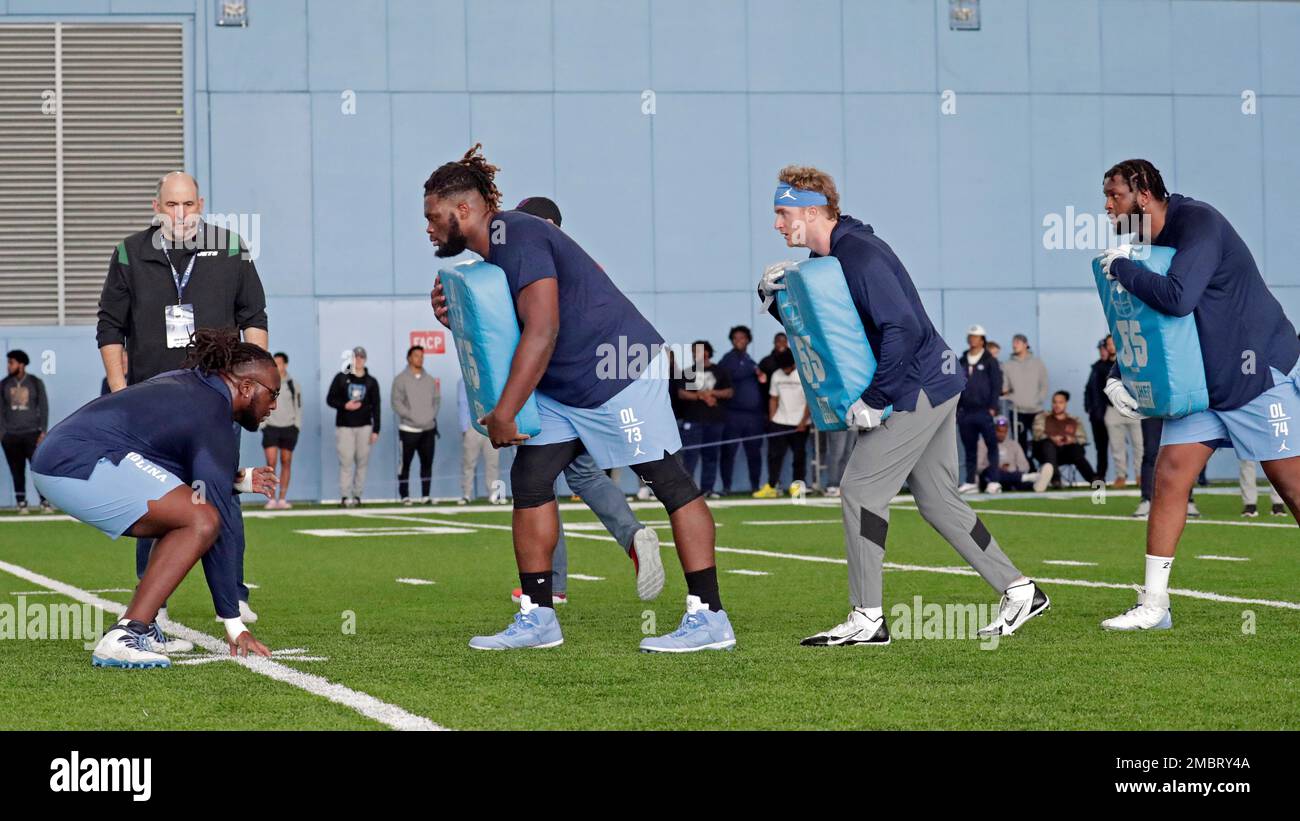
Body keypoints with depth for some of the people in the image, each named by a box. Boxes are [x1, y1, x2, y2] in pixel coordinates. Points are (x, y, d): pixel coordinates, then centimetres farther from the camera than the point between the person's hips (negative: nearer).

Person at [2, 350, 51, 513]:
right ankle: (21, 503, 7)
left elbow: (44, 408, 3)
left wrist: (42, 432, -4)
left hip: (32, 434, -2)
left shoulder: (36, 383, 3)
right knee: (17, 471, 1)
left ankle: (45, 502, -4)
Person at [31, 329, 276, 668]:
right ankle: (124, 638, -19)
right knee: (203, 521, -16)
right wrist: (234, 626, -7)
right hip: (84, 465, -11)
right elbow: (222, 527, -10)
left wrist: (240, 479, 26)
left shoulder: (187, 383, 20)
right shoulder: (214, 419, -8)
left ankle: (138, 628, 10)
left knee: (184, 517, 17)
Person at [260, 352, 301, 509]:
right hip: (271, 427, -2)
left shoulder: (293, 384, 6)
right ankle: (272, 499, -8)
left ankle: (282, 499, 8)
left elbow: (298, 407, 10)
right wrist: (262, 425, -4)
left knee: (286, 463, 4)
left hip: (289, 427, 2)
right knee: (271, 463, -9)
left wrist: (297, 426, 1)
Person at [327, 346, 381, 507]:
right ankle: (345, 497, -10)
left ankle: (357, 495, 5)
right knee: (346, 462, -8)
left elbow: (376, 407, 8)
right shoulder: (341, 378, 6)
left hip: (364, 427, 2)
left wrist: (375, 430, 1)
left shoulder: (371, 382, 9)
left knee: (362, 462, -1)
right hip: (344, 427, -2)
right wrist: (344, 405, -13)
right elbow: (330, 399, 6)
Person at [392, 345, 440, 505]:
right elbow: (397, 403, -8)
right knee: (405, 463, -4)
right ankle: (404, 495, 0)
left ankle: (425, 495, 9)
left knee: (427, 462, 4)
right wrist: (412, 416, -15)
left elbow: (437, 399, 15)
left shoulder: (430, 380, 14)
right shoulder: (400, 379, -2)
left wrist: (432, 414, -2)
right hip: (409, 429, -5)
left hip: (428, 428, 5)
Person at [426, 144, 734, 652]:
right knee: (530, 477, 5)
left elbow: (542, 332, -27)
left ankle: (710, 619, -5)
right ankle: (537, 618, 9)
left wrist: (503, 414, -24)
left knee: (669, 481, -6)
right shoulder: (489, 254, 12)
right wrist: (457, 319, 0)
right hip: (563, 389, 11)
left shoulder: (518, 239, -19)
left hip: (620, 372, -11)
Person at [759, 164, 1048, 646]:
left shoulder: (860, 256, -20)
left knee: (861, 489, -9)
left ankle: (867, 619, -6)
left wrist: (873, 400, -24)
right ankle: (1019, 591, 16)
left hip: (917, 389, -10)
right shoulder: (827, 258, 12)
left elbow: (903, 329, -27)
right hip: (933, 388, 10)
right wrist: (775, 294, 3)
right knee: (937, 499, 13)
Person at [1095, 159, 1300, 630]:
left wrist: (1122, 268, -21)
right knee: (1170, 476, -1)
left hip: (1261, 373, -8)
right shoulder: (1145, 248, 7)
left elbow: (1178, 298, -34)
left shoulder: (1197, 223, -20)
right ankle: (1154, 605, 1)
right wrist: (1115, 379, 3)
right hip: (1200, 384, 8)